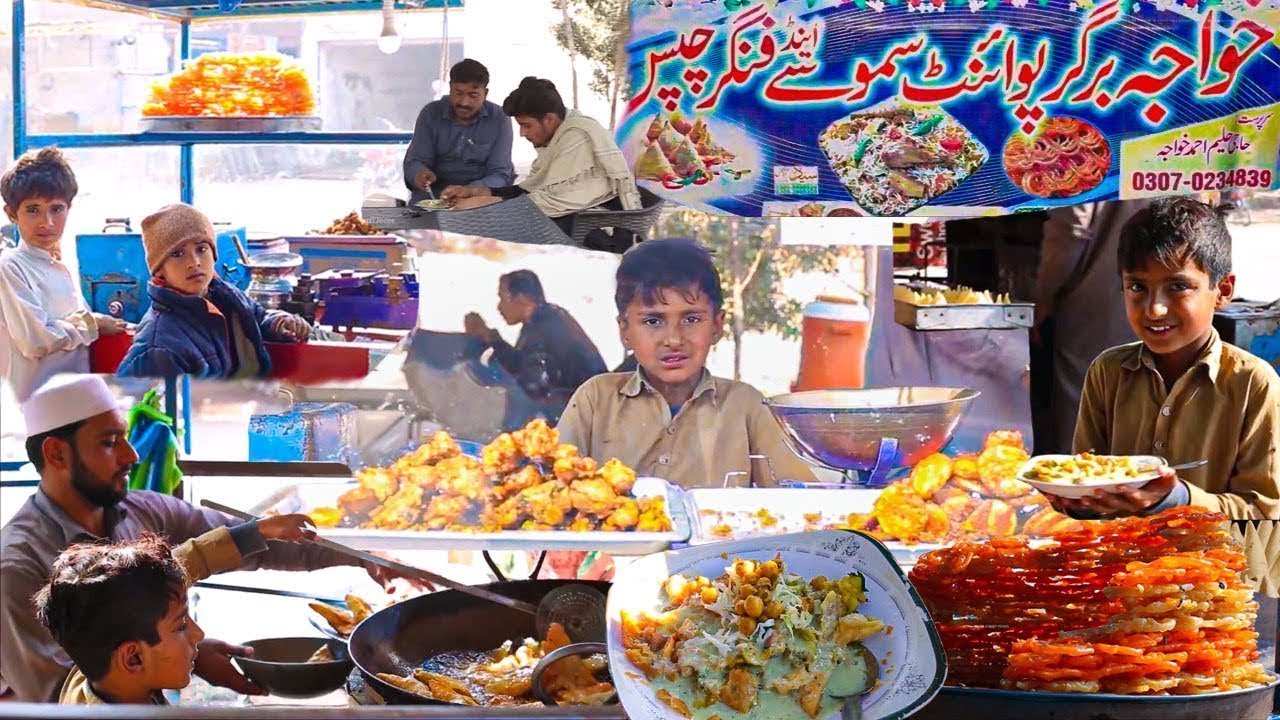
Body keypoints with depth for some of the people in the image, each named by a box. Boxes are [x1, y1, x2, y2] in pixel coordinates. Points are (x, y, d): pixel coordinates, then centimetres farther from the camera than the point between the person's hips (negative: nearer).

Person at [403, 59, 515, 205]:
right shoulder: (431, 114, 1)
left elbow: (500, 175, -9)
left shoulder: (499, 120, -5)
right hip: (434, 192, 0)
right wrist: (419, 175, -25)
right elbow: (414, 161, 1)